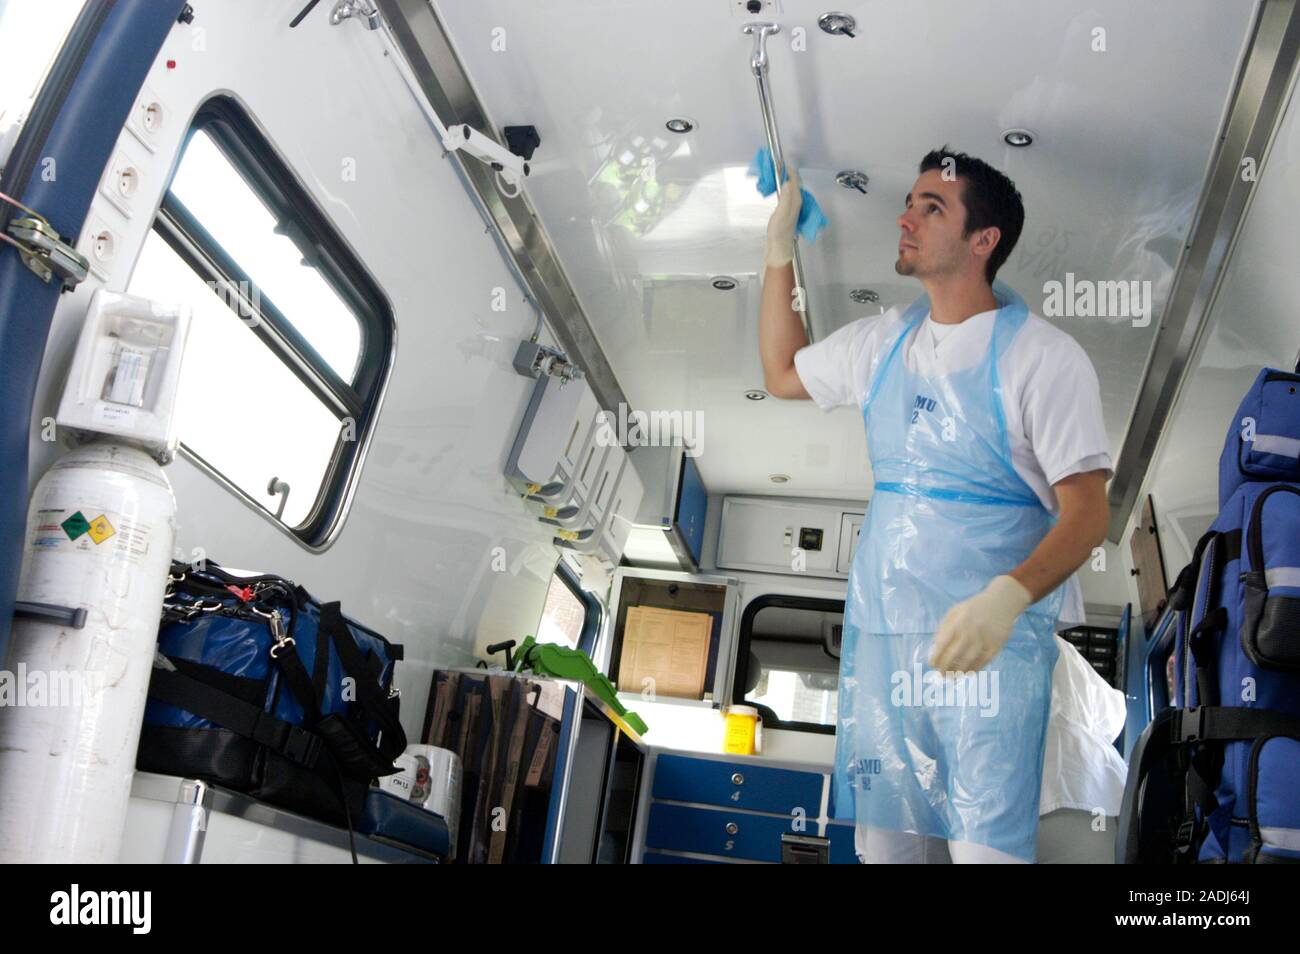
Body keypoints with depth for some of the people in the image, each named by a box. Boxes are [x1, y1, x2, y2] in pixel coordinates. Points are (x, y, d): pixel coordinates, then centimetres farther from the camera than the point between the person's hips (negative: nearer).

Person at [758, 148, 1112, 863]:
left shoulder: (1045, 357, -7)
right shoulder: (884, 341, 12)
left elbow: (1087, 514, -11)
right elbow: (781, 374, 27)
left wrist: (1005, 598, -29)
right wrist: (780, 247, 22)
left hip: (991, 641, -5)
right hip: (880, 632, 6)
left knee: (985, 845, -8)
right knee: (883, 839, 12)